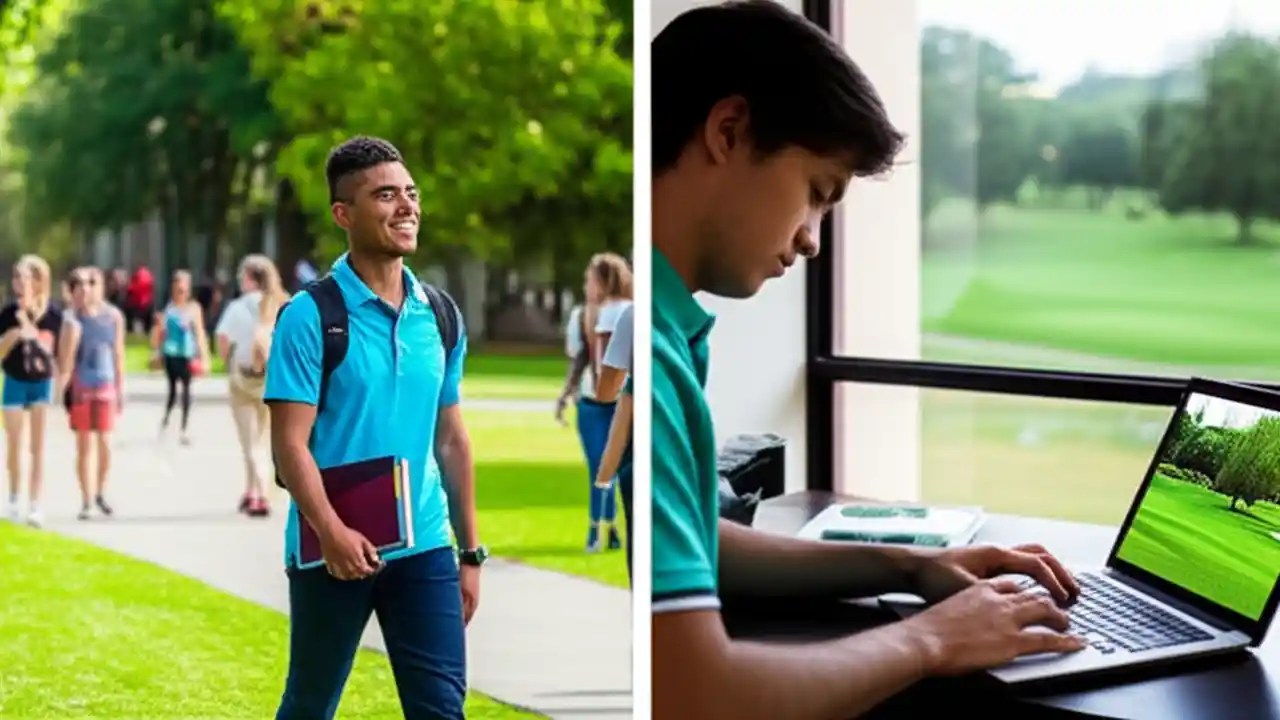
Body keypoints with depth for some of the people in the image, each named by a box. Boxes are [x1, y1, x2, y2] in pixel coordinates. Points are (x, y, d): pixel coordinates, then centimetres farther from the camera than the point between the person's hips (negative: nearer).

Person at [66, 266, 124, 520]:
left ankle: (101, 492, 19)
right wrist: (64, 386, -7)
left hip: (105, 385, 1)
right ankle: (86, 500, 11)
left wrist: (120, 388, 9)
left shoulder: (113, 316, 1)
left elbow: (118, 353, 8)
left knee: (105, 443, -2)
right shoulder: (72, 316, -5)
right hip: (79, 387, -1)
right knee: (83, 446, 2)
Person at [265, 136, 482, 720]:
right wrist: (331, 532, -26)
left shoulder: (440, 315, 7)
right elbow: (290, 444, -13)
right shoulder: (311, 315, -9)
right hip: (335, 549, -4)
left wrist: (470, 551, 11)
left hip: (425, 546, 4)